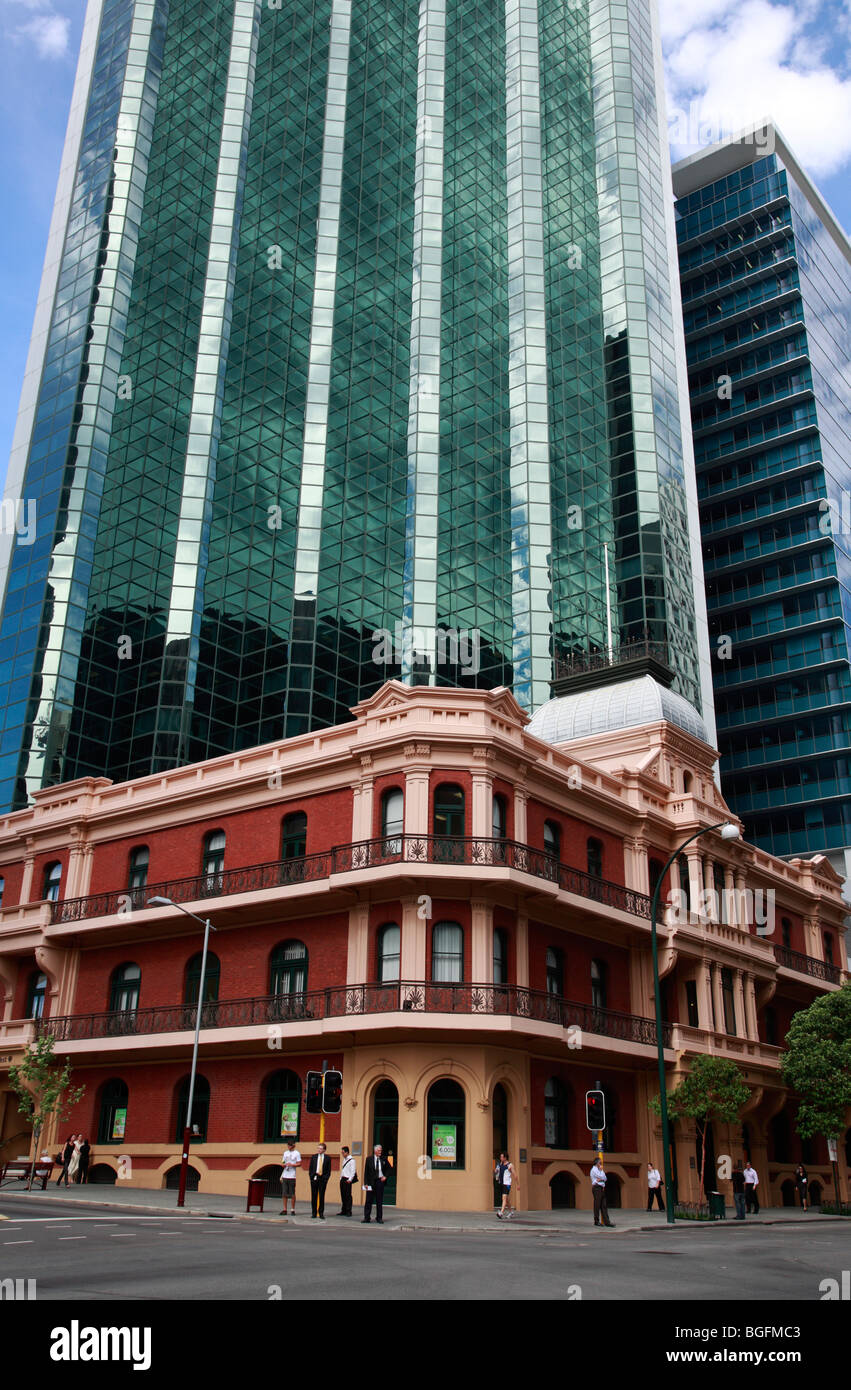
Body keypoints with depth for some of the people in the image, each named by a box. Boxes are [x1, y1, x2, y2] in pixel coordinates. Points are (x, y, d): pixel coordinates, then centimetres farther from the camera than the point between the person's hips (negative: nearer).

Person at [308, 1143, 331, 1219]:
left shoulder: (327, 1158, 3)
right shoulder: (314, 1157, 8)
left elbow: (329, 1170, 4)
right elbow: (310, 1168, 9)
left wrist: (326, 1178, -6)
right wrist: (311, 1176, -1)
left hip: (322, 1179, -2)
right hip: (314, 1178, 2)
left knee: (322, 1196, 0)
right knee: (314, 1196, 4)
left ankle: (321, 1213, 7)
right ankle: (314, 1213, 13)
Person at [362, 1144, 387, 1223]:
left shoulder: (383, 1160, 5)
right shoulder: (369, 1159, 0)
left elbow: (388, 1169, 18)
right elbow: (366, 1172, -1)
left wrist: (385, 1176, 1)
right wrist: (366, 1183, -7)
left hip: (380, 1181, 1)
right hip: (371, 1182, -1)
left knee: (379, 1201, 4)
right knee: (369, 1200, 1)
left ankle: (379, 1218, 12)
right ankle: (367, 1218, 8)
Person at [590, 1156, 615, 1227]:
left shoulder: (599, 1170, 21)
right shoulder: (594, 1170, -7)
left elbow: (605, 1179, 13)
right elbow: (602, 1177, -14)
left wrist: (600, 1179, -6)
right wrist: (602, 1170, 1)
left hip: (602, 1188, 8)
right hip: (597, 1188, -8)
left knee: (604, 1206, 3)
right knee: (597, 1205, -5)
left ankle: (606, 1221, 1)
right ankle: (596, 1221, 1)